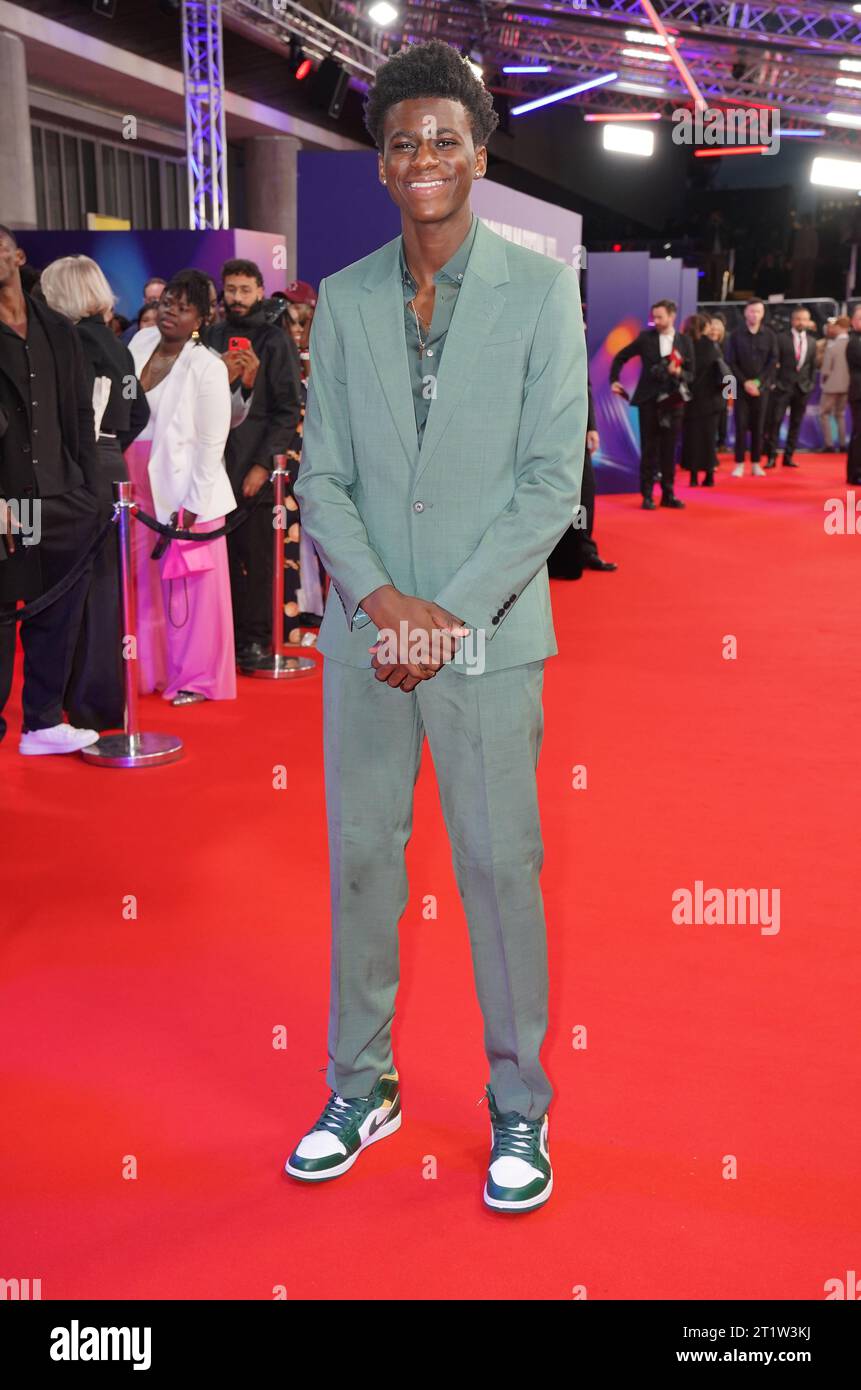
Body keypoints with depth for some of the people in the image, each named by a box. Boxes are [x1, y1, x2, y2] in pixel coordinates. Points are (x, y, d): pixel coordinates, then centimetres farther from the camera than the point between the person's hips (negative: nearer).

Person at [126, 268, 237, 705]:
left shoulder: (208, 367, -12)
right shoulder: (141, 342, 5)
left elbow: (212, 443, -13)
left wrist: (194, 503, -15)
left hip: (186, 493, -6)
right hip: (138, 489, 6)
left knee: (191, 589, 2)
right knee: (142, 583, 12)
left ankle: (196, 678, 13)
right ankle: (147, 670, 25)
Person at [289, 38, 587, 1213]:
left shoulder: (541, 290, -1)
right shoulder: (342, 300, 8)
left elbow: (554, 479, -7)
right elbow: (322, 476, 5)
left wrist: (454, 611, -13)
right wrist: (380, 599, -10)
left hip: (489, 638, -3)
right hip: (364, 633, 3)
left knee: (501, 868, 3)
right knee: (360, 861, 10)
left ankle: (520, 1108, 21)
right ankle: (362, 1087, 28)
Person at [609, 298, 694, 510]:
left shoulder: (685, 341, 3)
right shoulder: (645, 337, 1)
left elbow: (690, 374, 2)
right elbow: (621, 357, 10)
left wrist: (679, 373, -18)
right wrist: (614, 380, 0)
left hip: (673, 400, 1)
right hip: (648, 400, -1)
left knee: (669, 449, 5)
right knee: (649, 449, 1)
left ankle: (668, 494, 13)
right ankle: (647, 495, 6)